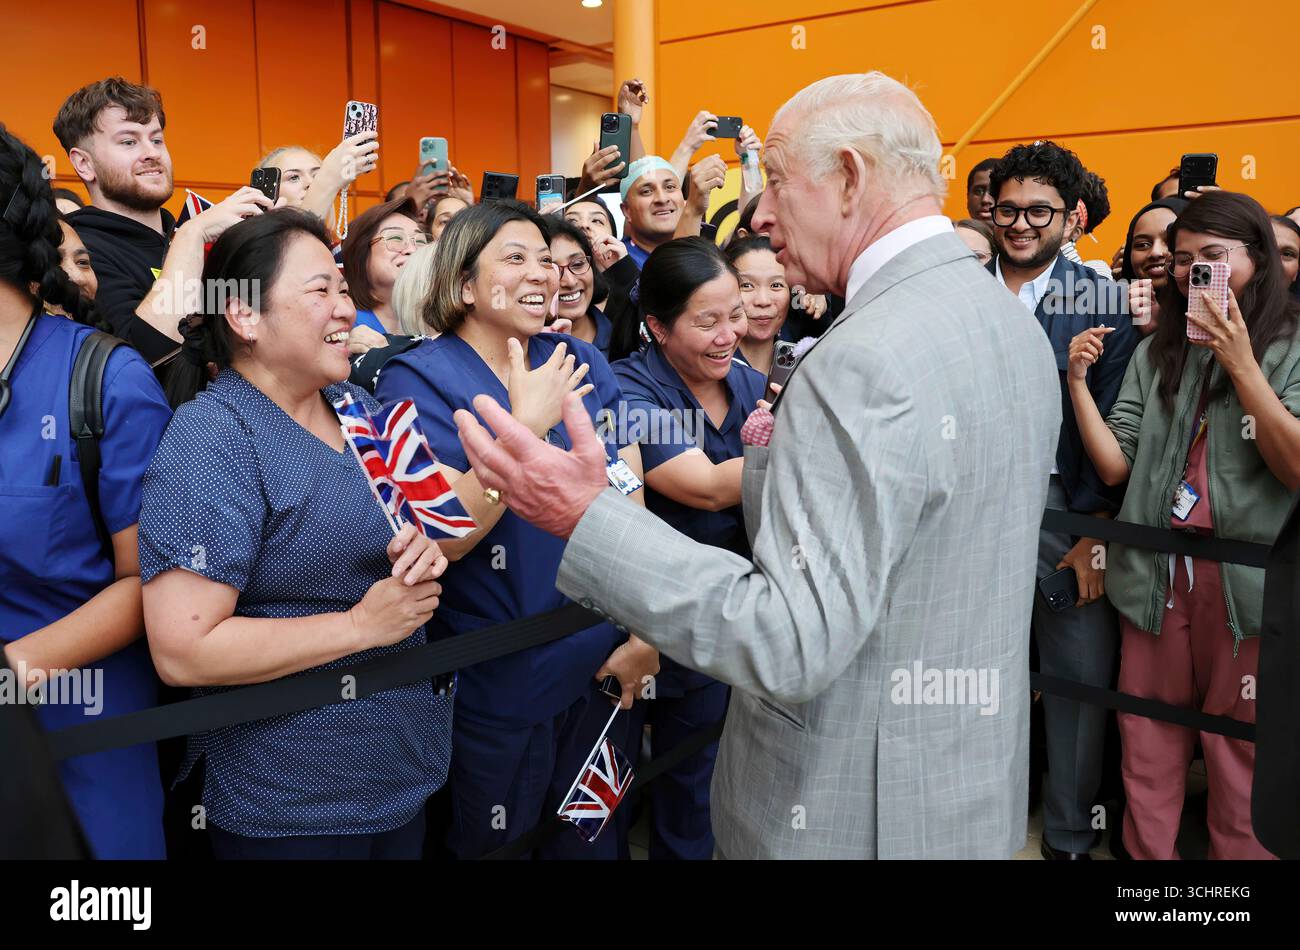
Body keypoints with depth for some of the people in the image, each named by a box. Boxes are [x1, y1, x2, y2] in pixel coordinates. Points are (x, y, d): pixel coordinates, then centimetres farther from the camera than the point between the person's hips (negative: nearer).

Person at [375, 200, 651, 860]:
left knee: (592, 839, 21)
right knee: (494, 846, 17)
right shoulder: (420, 379, -11)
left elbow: (632, 501, 2)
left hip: (602, 667, 4)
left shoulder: (584, 363, 1)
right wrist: (526, 425, -26)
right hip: (496, 687, -4)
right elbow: (441, 539, -21)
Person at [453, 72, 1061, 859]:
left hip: (862, 813, -8)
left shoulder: (865, 363, -28)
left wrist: (586, 519, -30)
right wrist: (784, 456, 5)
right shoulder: (1014, 323, 2)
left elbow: (793, 647, -31)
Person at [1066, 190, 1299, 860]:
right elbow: (1115, 466, 3)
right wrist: (1079, 382, -8)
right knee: (1147, 749, 11)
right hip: (1155, 577, 3)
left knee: (1240, 759, 9)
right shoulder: (1156, 353, 10)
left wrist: (1241, 364, -18)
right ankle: (1146, 854, 28)